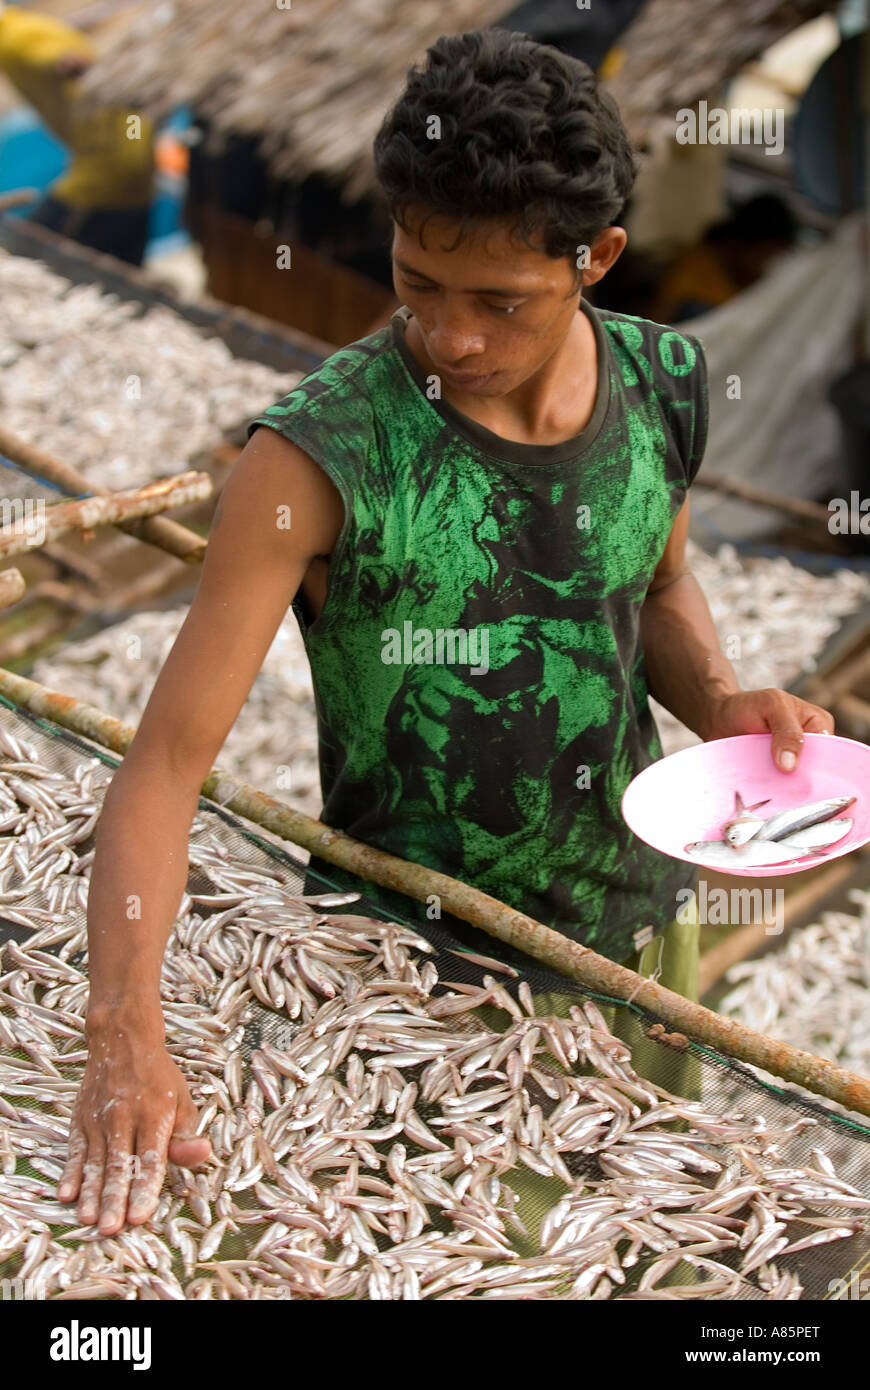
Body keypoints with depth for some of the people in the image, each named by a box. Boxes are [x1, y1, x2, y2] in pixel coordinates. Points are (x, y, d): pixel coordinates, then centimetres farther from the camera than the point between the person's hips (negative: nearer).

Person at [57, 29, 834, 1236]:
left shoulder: (664, 386, -11)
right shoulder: (322, 454, -26)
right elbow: (167, 759, -26)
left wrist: (721, 701, -11)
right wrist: (126, 1031, -37)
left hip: (635, 918, 5)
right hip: (407, 962, -4)